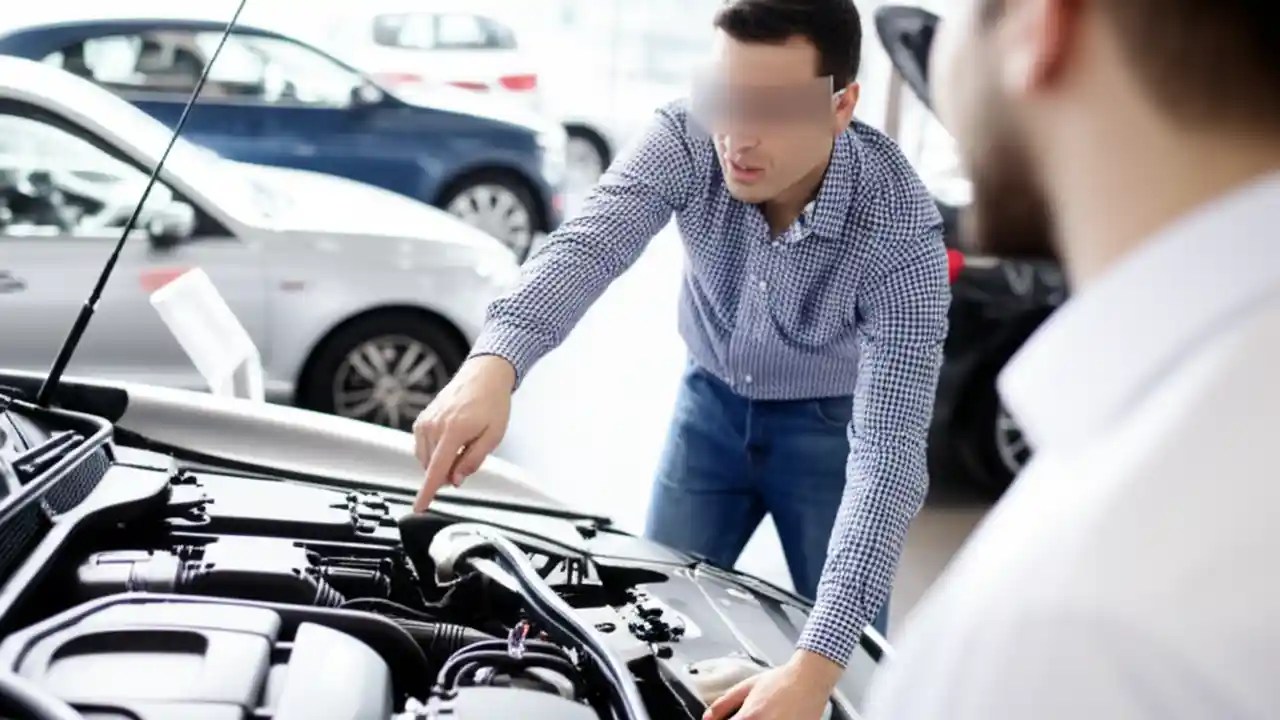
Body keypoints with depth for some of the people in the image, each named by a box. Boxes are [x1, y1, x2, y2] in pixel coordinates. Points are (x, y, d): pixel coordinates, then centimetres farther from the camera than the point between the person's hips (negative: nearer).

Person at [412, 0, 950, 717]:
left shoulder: (901, 229, -34)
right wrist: (492, 365, -64)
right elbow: (584, 249, -40)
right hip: (712, 403, 3)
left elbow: (889, 449, -38)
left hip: (831, 424, -2)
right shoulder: (687, 139, -26)